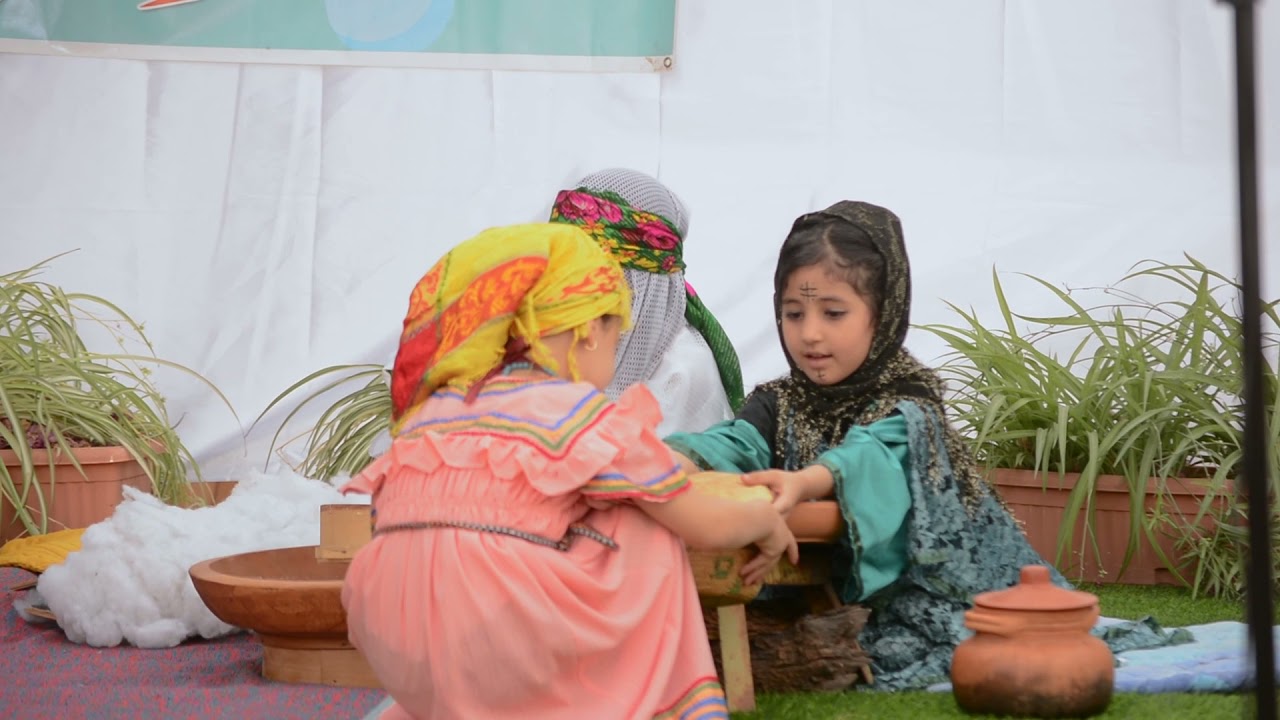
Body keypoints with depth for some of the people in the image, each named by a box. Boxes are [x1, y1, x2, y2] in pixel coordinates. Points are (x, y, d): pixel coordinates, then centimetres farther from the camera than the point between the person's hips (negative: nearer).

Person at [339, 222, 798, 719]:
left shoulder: (427, 413, 19)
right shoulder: (588, 418, 4)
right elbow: (707, 526, 10)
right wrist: (767, 519, 32)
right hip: (509, 653, -5)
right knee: (650, 527, 15)